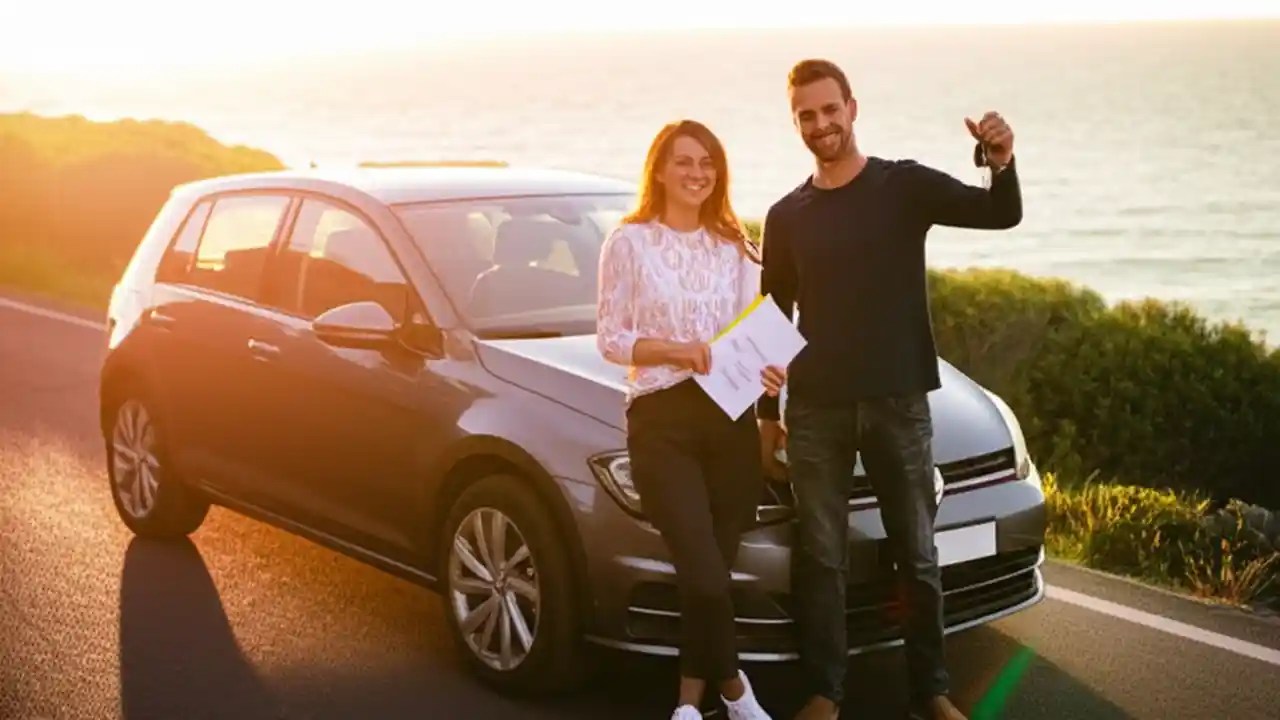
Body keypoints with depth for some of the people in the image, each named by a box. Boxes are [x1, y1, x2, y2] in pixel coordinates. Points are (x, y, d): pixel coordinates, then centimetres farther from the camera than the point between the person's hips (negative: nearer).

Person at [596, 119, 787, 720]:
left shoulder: (734, 245, 12)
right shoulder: (629, 241, 0)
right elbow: (610, 339, -1)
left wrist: (768, 368, -9)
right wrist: (674, 349, -17)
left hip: (730, 418, 4)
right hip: (662, 421, -4)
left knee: (709, 573, 5)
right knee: (705, 576, -11)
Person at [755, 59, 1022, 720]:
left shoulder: (904, 185, 0)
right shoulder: (787, 216, 8)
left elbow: (1001, 215, -14)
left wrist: (1001, 163, -35)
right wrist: (767, 411, 10)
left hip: (898, 401, -2)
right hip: (816, 410, 2)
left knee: (917, 555, 6)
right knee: (820, 558, 5)